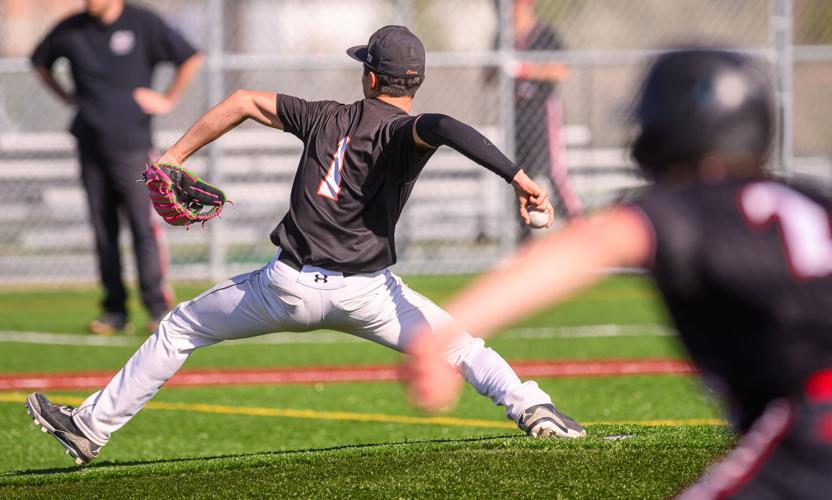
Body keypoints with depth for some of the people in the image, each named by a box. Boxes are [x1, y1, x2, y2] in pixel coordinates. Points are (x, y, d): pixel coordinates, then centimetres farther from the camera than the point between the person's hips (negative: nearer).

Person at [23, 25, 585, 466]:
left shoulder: (326, 117, 10)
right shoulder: (403, 131, -4)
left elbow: (244, 101, 17)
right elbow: (441, 126, -29)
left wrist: (174, 158, 25)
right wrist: (518, 177, -36)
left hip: (288, 287, 2)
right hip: (365, 291, -2)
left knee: (181, 327, 20)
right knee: (460, 345, 13)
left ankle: (91, 426, 21)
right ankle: (531, 407, -13)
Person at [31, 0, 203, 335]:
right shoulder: (71, 30, 5)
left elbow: (190, 58, 3)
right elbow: (40, 62, 24)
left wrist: (168, 100, 0)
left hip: (131, 143, -4)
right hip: (90, 144, 4)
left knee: (143, 226, -7)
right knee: (102, 230, 5)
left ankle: (158, 308, -3)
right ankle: (114, 311, 10)